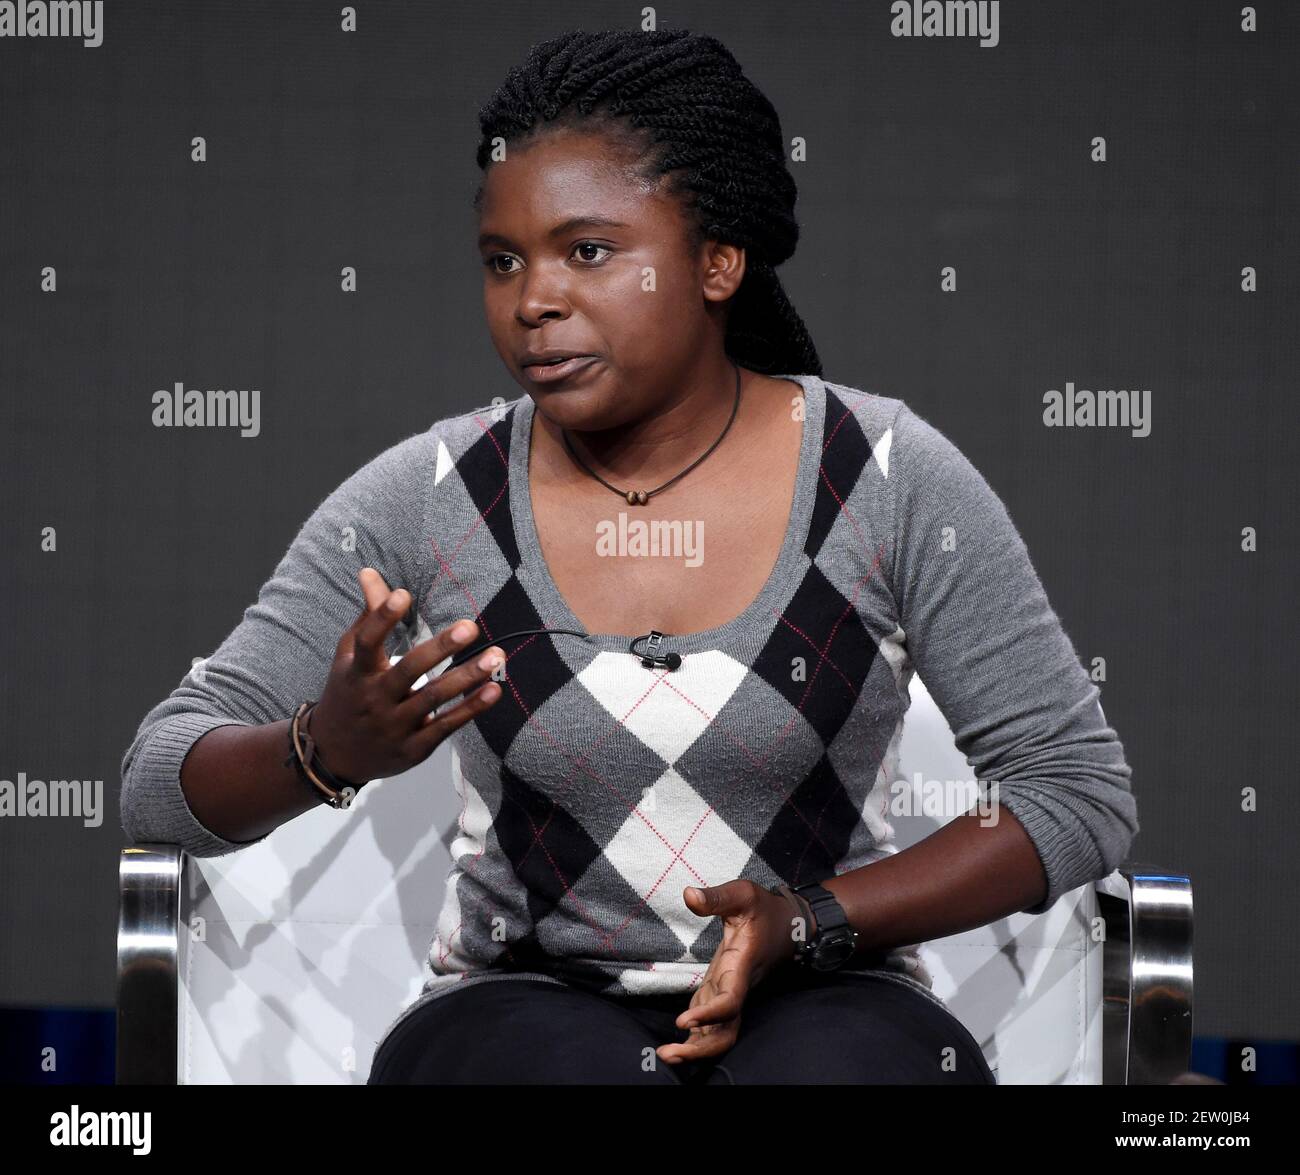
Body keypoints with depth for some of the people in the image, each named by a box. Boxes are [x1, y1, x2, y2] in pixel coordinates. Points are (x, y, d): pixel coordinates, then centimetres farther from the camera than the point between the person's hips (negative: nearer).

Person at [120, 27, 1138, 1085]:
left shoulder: (891, 478, -4)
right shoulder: (427, 499, -2)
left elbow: (1083, 793, -1)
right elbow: (159, 785, -3)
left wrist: (813, 920, -15)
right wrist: (325, 752, -26)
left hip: (823, 1005, 0)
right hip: (525, 1007, 0)